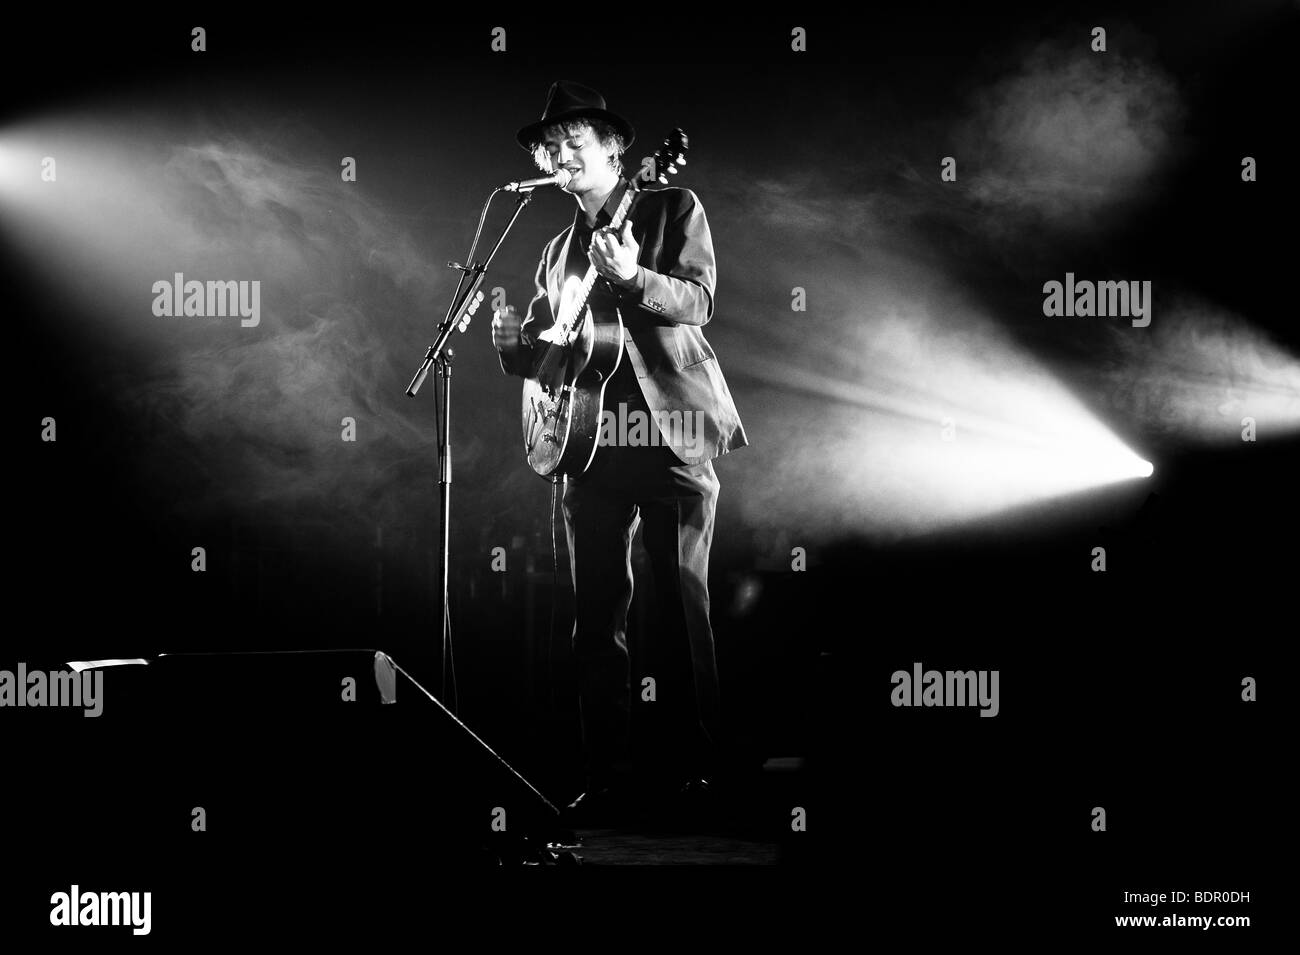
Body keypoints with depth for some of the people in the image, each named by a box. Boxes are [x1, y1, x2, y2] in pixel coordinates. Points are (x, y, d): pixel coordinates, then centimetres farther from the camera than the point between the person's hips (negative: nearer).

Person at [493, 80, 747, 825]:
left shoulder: (673, 208, 5)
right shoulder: (558, 250, 20)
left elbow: (699, 301, -9)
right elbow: (543, 351, 22)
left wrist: (633, 277, -27)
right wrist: (513, 344, -2)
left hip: (672, 431, -5)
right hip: (588, 441, 5)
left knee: (682, 607, -3)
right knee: (597, 617, 2)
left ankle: (695, 765, 6)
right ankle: (611, 776, 7)